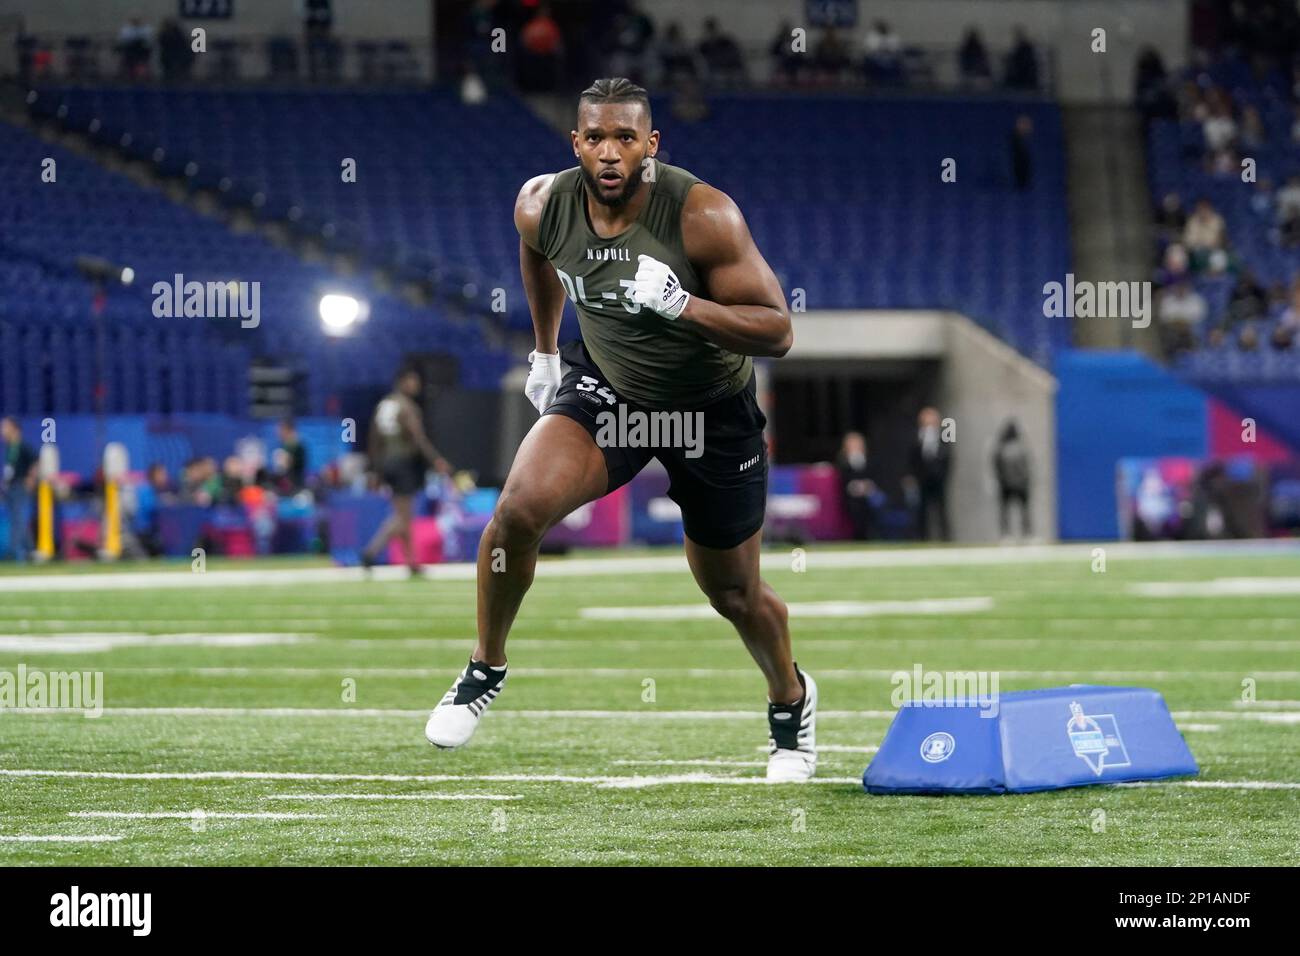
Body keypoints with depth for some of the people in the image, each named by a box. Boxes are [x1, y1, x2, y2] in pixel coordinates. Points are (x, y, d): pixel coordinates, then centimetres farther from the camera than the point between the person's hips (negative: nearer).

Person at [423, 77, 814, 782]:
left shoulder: (702, 216, -28)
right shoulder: (542, 207, -15)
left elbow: (777, 332, -26)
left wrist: (681, 305, -40)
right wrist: (545, 348, 21)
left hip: (712, 410, -2)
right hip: (605, 386, 2)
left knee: (734, 594, 11)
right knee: (521, 507, -23)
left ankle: (791, 699, 43)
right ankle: (486, 670, 1)